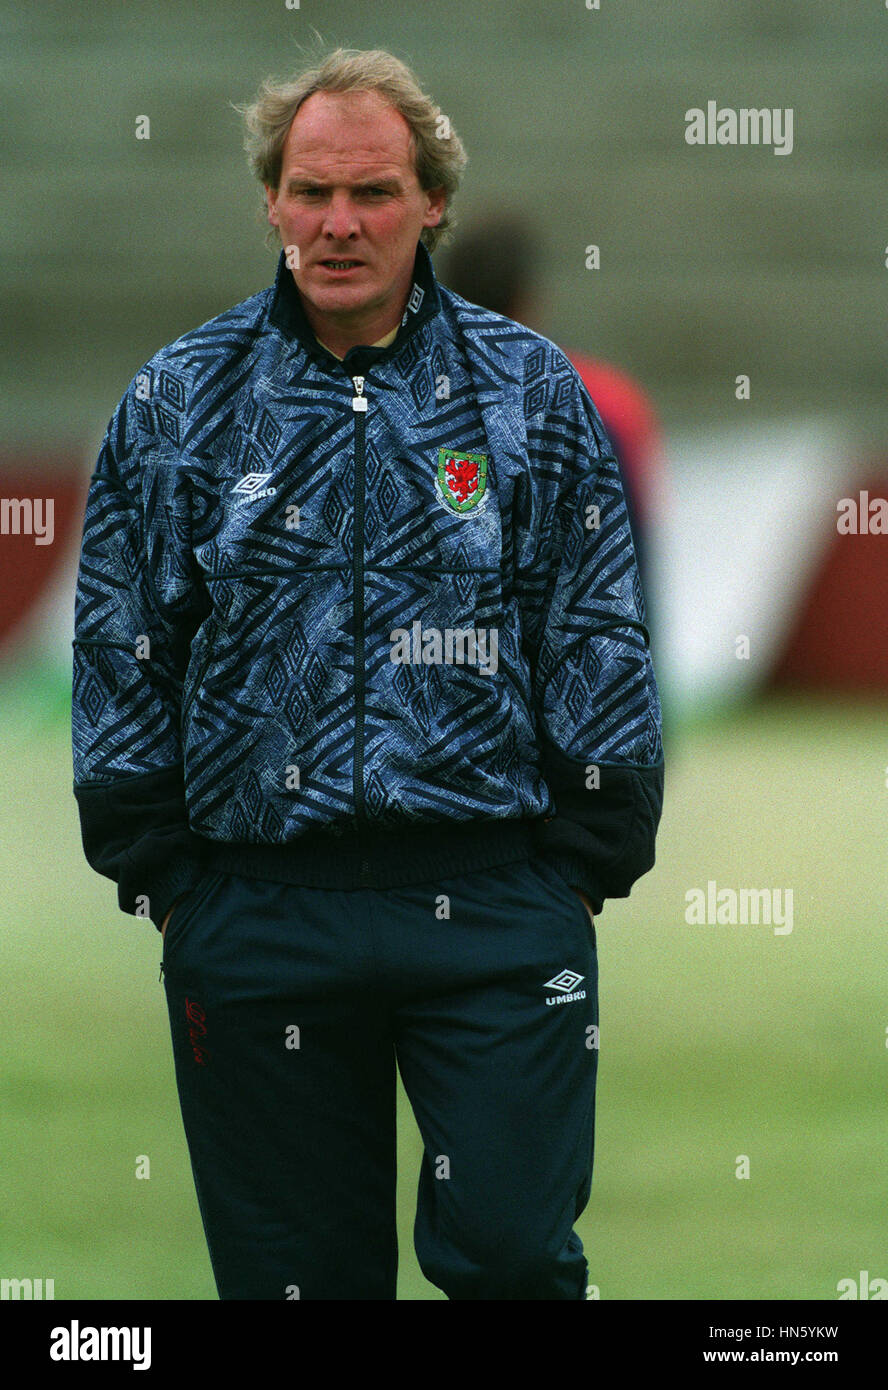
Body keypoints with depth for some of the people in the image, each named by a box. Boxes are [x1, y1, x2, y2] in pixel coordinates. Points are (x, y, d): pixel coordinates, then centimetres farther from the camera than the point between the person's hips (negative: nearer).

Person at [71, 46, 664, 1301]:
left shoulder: (529, 391, 6)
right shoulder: (178, 404, 7)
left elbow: (597, 640, 6)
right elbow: (120, 655, 9)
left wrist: (584, 862, 0)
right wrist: (154, 870, 3)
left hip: (494, 908, -1)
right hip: (254, 905, 1)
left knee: (510, 1247, -6)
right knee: (294, 1269, 6)